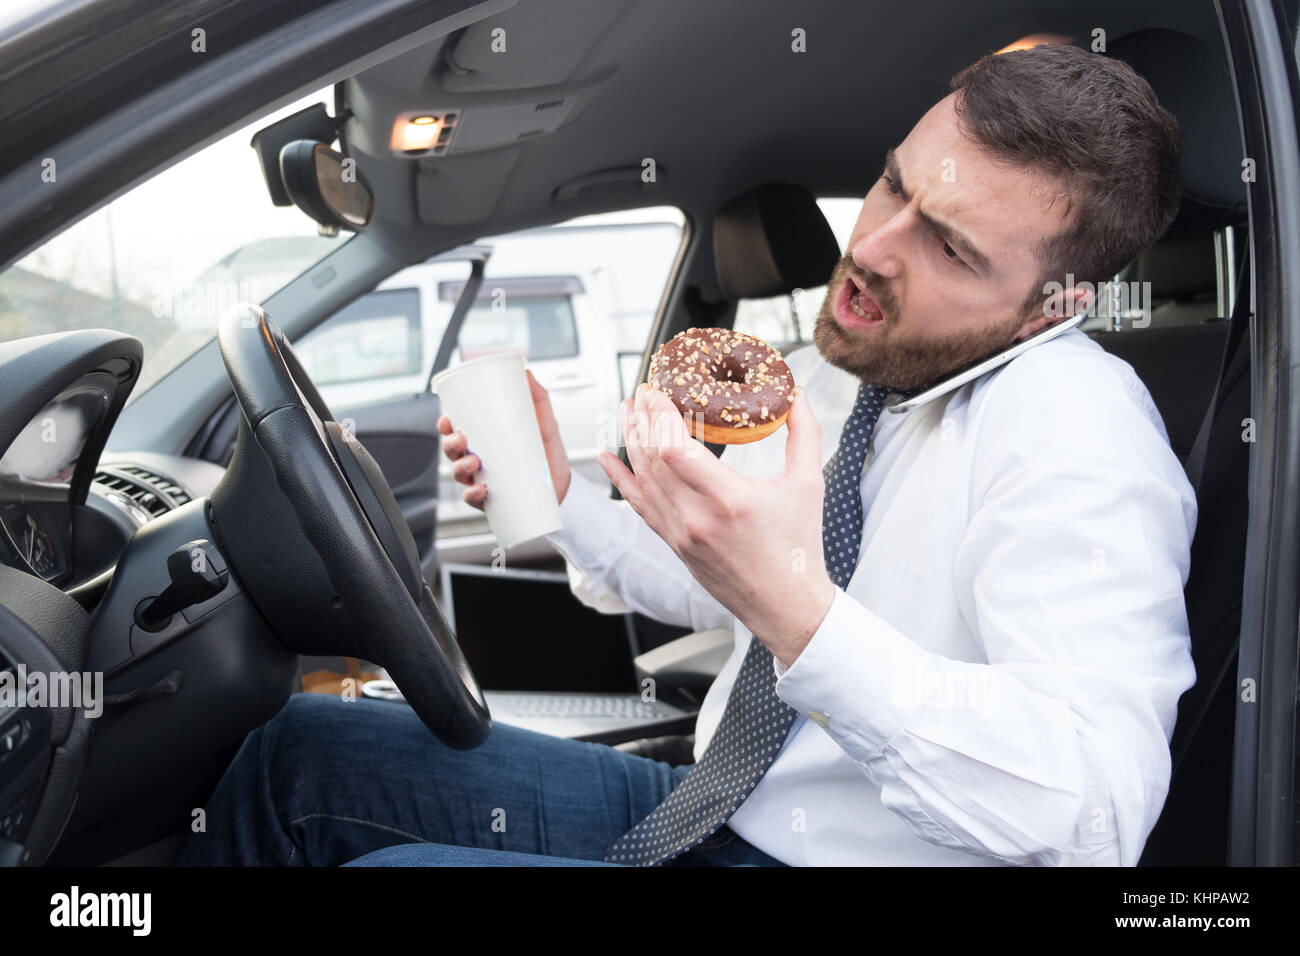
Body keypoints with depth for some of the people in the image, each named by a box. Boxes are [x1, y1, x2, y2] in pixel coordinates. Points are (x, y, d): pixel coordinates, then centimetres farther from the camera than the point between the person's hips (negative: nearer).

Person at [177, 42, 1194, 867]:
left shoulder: (1074, 425, -22)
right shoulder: (823, 377, 4)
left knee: (393, 864, -24)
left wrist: (796, 611, -42)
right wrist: (562, 498, 2)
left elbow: (1093, 820, -33)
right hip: (710, 811, 8)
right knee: (300, 749, 3)